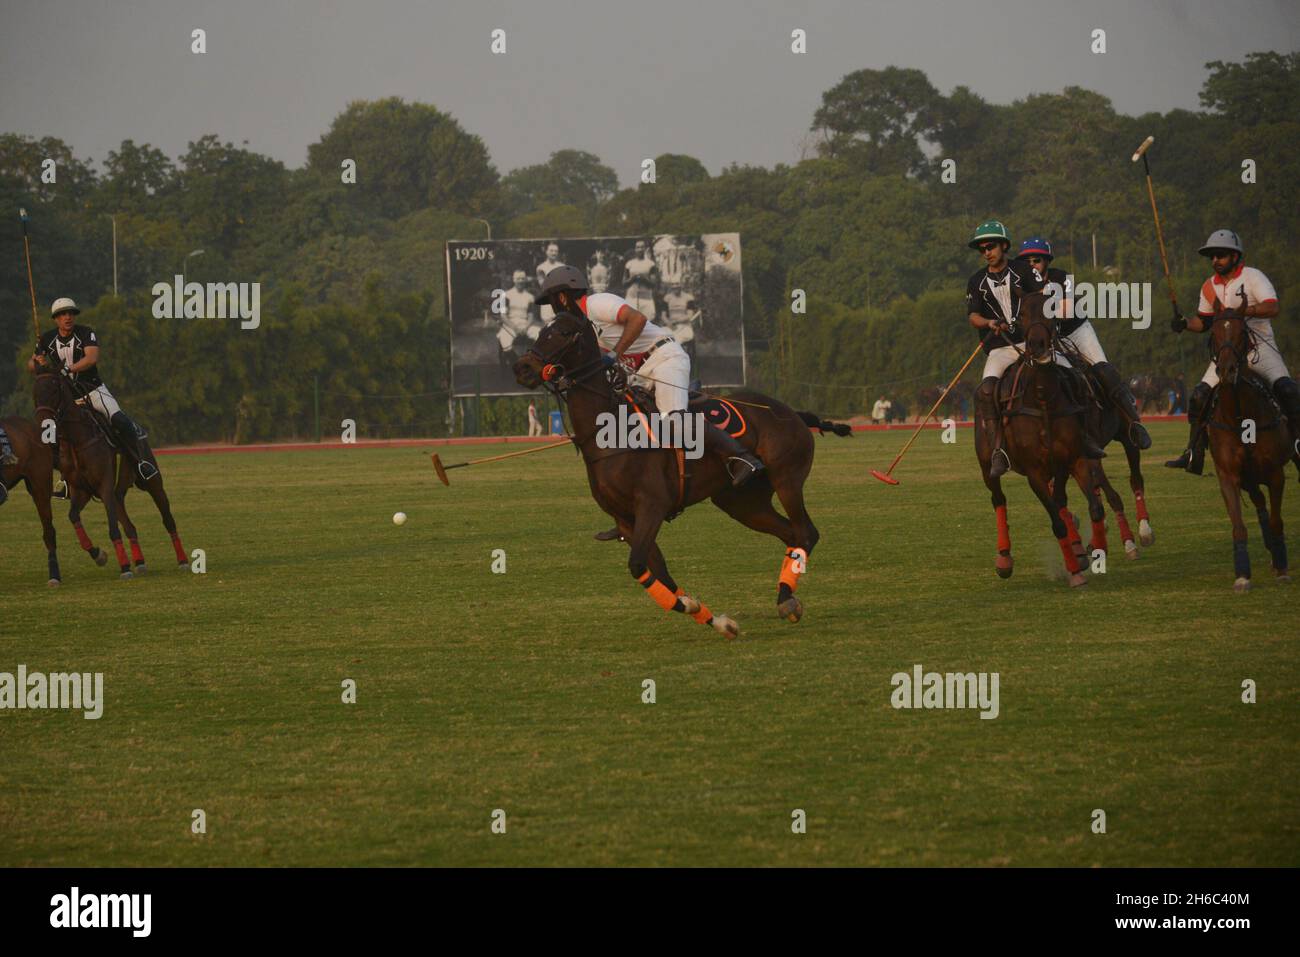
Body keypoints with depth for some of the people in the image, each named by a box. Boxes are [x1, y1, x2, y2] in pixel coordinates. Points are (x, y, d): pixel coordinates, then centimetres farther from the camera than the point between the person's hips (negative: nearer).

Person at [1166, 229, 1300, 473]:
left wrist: (1241, 311, -33)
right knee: (1199, 396, -10)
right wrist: (1185, 324, -3)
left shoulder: (1252, 277, -7)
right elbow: (1203, 321, 18)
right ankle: (1193, 454, -3)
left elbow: (1272, 308, -20)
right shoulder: (1210, 287, 9)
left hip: (1259, 346, -4)